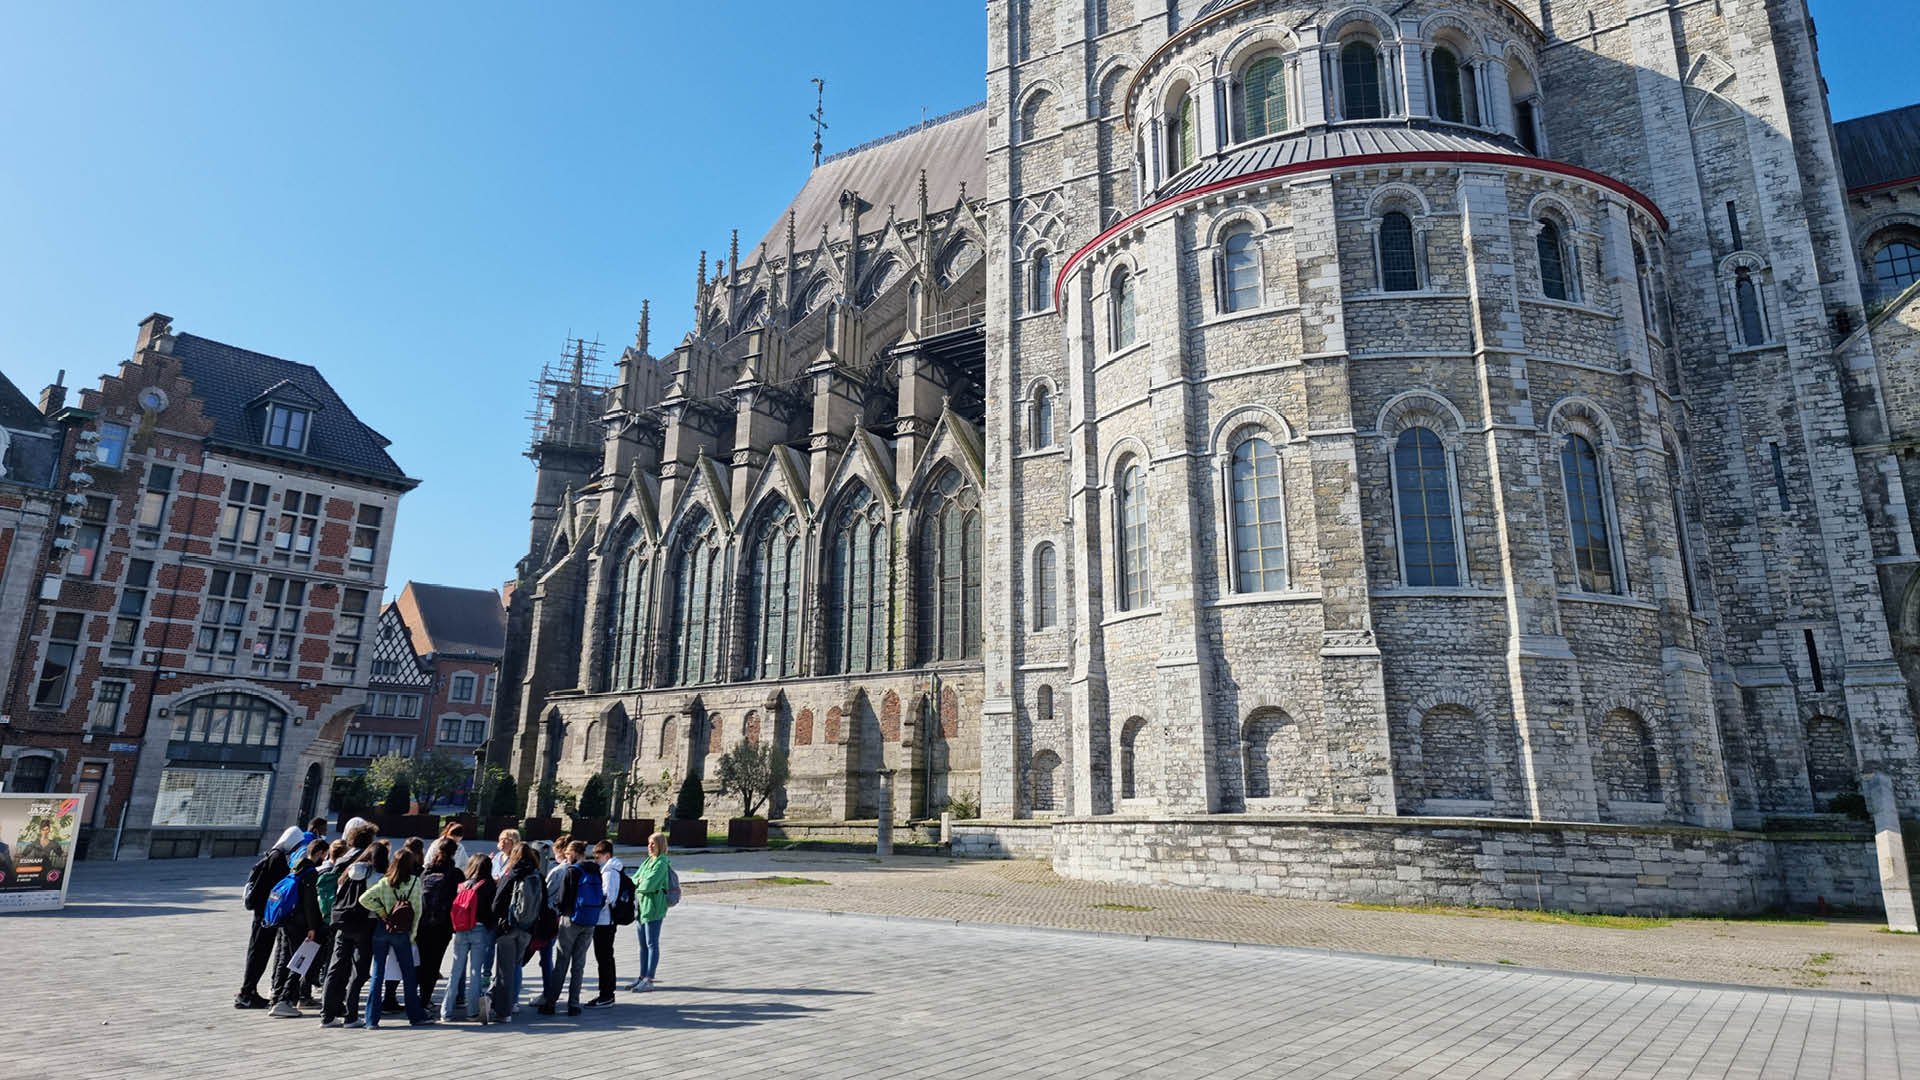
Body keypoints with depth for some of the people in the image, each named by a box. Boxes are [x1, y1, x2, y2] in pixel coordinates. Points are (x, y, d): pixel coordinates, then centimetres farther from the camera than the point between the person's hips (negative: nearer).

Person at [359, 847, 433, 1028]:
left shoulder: (384, 882, -1)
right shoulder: (415, 882, -6)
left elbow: (364, 899, -10)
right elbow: (417, 910, -5)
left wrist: (381, 911, -1)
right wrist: (412, 934, 5)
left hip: (381, 930, 2)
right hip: (401, 932, -1)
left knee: (377, 974, 8)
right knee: (408, 974, 9)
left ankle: (372, 1019, 8)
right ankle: (416, 1015, 16)